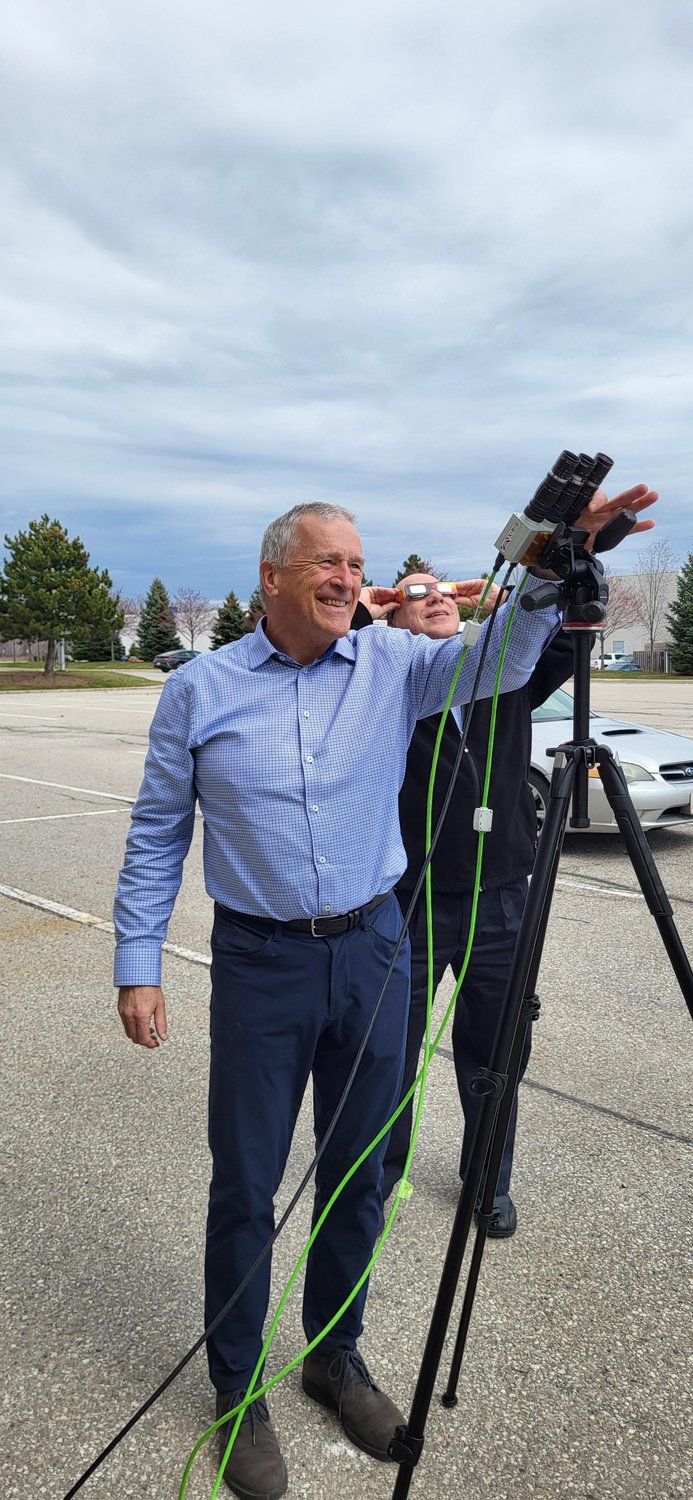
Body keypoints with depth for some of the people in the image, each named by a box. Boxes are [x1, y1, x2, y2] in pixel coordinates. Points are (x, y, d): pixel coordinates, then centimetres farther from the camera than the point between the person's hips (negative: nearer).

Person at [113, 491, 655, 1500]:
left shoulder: (393, 665, 1)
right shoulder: (200, 690, -3)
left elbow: (495, 659, -15)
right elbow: (156, 838, 1)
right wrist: (137, 966, -2)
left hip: (372, 951, 2)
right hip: (260, 962, -2)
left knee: (360, 1174, 16)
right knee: (245, 1188, 9)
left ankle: (335, 1357, 41)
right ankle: (236, 1390, 34)